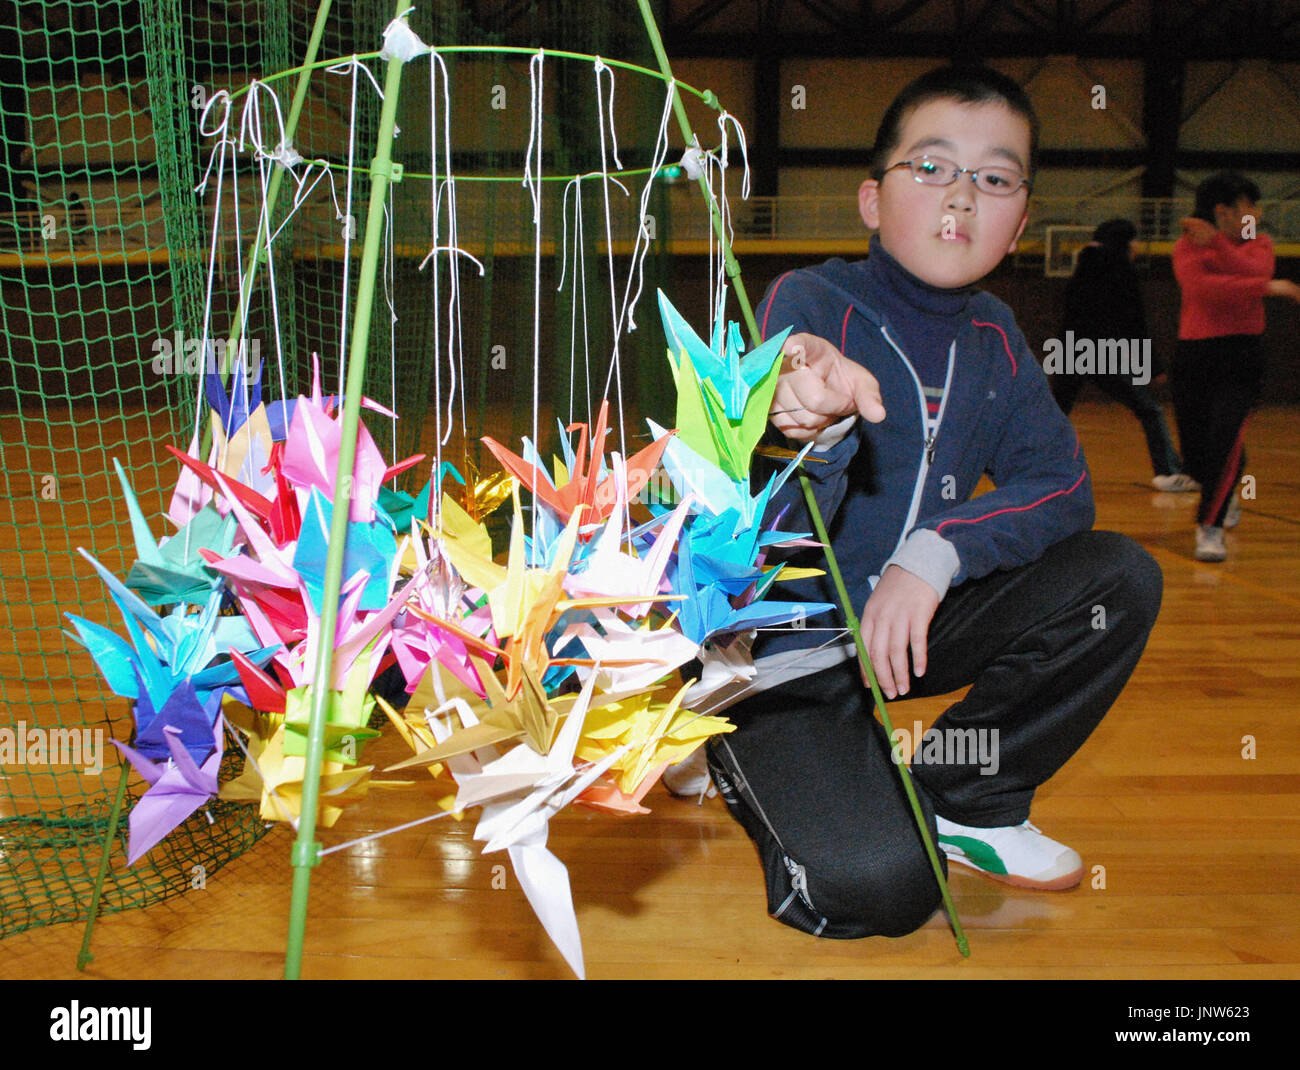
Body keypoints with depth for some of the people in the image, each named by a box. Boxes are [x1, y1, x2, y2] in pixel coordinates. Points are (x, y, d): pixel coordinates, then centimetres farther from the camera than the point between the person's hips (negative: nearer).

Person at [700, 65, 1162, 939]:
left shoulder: (993, 336, 2)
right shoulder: (810, 306, -18)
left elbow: (1061, 485, -5)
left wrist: (936, 552, -23)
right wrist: (815, 429, -58)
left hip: (907, 617, 6)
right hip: (777, 646, -6)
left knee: (1121, 579, -9)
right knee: (880, 884, -23)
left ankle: (963, 799, 7)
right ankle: (748, 766, 10)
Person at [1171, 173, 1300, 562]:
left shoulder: (1259, 242, 9)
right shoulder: (1187, 246, 0)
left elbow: (1255, 270, -15)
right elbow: (1202, 287, -20)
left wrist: (1216, 243, -24)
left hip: (1241, 357, 0)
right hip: (1193, 356, 0)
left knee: (1225, 437, -22)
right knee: (1196, 456, 8)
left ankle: (1210, 529, -18)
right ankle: (1226, 496, 42)